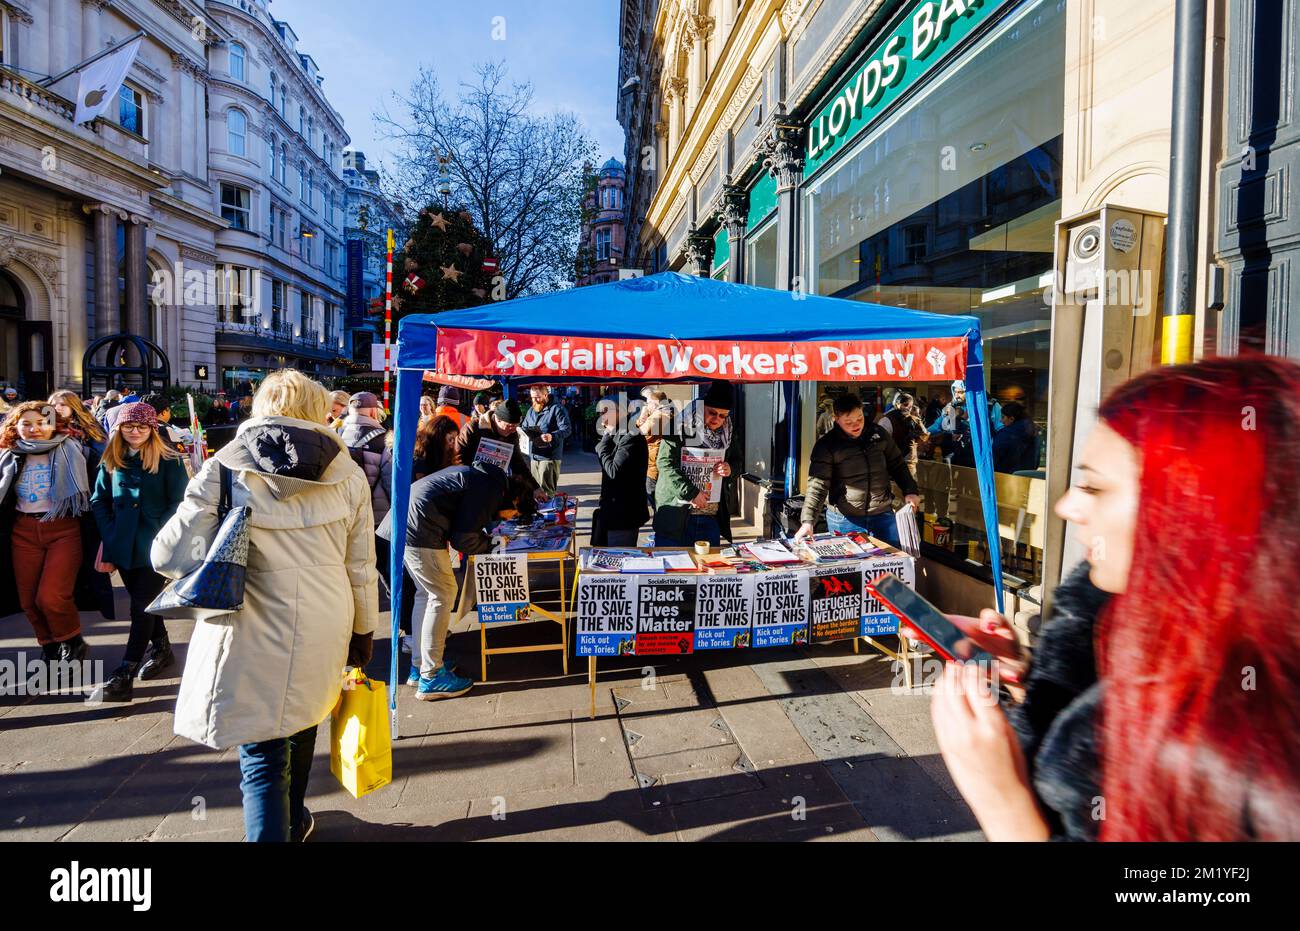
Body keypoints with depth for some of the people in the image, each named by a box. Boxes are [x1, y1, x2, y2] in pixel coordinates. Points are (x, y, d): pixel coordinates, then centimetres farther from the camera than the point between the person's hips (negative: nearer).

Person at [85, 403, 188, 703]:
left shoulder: (168, 460, -5)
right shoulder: (111, 461, 9)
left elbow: (178, 502, -6)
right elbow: (99, 501, 11)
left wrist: (160, 535, -14)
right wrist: (110, 536, 0)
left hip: (155, 547, -5)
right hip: (124, 546, 5)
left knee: (141, 608, -5)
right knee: (143, 603, 17)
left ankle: (123, 677, -3)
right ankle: (162, 650, 36)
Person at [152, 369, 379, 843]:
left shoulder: (224, 469, -7)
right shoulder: (348, 474, -2)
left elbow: (170, 555, -8)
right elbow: (360, 567, 2)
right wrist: (364, 630, 13)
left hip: (253, 629, -3)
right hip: (323, 627, 4)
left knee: (262, 758, 7)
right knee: (300, 722, 27)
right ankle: (292, 822, 50)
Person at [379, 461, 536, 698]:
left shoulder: (483, 477, 18)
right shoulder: (489, 490, -12)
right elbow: (463, 539, -12)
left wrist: (486, 538, 14)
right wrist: (491, 544, 4)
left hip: (403, 525, 11)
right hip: (419, 530, -11)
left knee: (427, 594, 18)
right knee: (443, 597, -3)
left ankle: (420, 667, 28)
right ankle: (431, 678, 4)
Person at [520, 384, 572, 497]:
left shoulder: (557, 408, -6)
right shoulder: (531, 410, 18)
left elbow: (567, 429, -14)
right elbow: (524, 427, 28)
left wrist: (552, 436, -30)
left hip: (549, 455, -7)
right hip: (533, 455, 7)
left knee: (547, 490, -6)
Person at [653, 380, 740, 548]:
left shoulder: (726, 434, 10)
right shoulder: (680, 428, -9)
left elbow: (736, 460, 23)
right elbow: (665, 464, -16)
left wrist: (730, 469, -2)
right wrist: (691, 493, -20)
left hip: (712, 519, 5)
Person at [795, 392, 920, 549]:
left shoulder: (878, 433, 3)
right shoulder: (826, 446, -11)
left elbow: (897, 464, 15)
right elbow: (817, 486, -17)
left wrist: (910, 491, 3)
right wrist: (808, 521, -29)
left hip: (883, 516, 4)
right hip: (844, 520, -4)